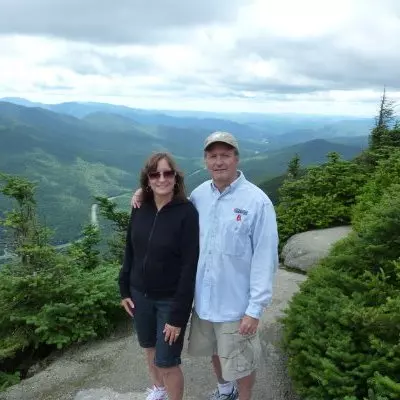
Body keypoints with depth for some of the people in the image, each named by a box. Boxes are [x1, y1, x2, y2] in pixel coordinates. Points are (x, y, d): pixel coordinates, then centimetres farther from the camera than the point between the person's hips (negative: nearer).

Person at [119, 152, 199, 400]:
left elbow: (189, 266, -19)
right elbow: (130, 251, 7)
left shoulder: (187, 213, -19)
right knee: (150, 348, 24)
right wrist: (125, 289, 7)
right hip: (140, 294, 5)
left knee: (167, 362, 3)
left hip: (170, 299, -5)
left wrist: (178, 314, -19)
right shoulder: (140, 208, -5)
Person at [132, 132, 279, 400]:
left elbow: (265, 260, -17)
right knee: (215, 350, 27)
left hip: (236, 304, -6)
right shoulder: (199, 194, -2)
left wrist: (255, 309, -17)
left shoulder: (257, 201, -19)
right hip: (204, 299, 6)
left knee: (240, 362, 14)